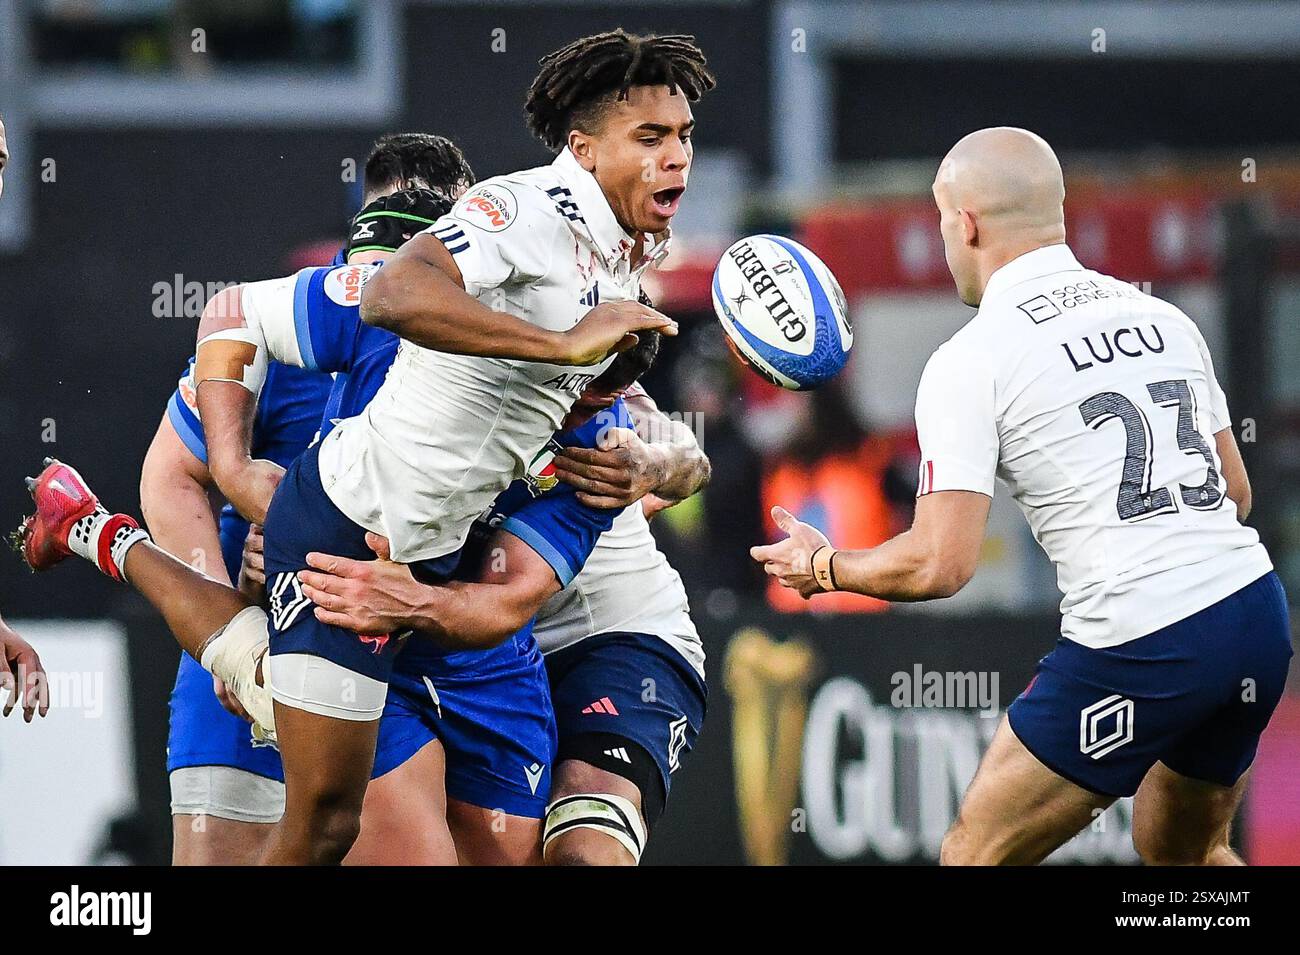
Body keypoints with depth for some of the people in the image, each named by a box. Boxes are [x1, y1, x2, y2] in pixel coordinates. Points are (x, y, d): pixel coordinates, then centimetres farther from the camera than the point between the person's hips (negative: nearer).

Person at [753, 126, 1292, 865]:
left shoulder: (970, 361, -6)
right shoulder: (1162, 318, 13)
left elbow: (941, 566, -11)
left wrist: (824, 568, 7)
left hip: (1139, 645, -7)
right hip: (1258, 610, 7)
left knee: (974, 857, 7)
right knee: (1181, 852, 28)